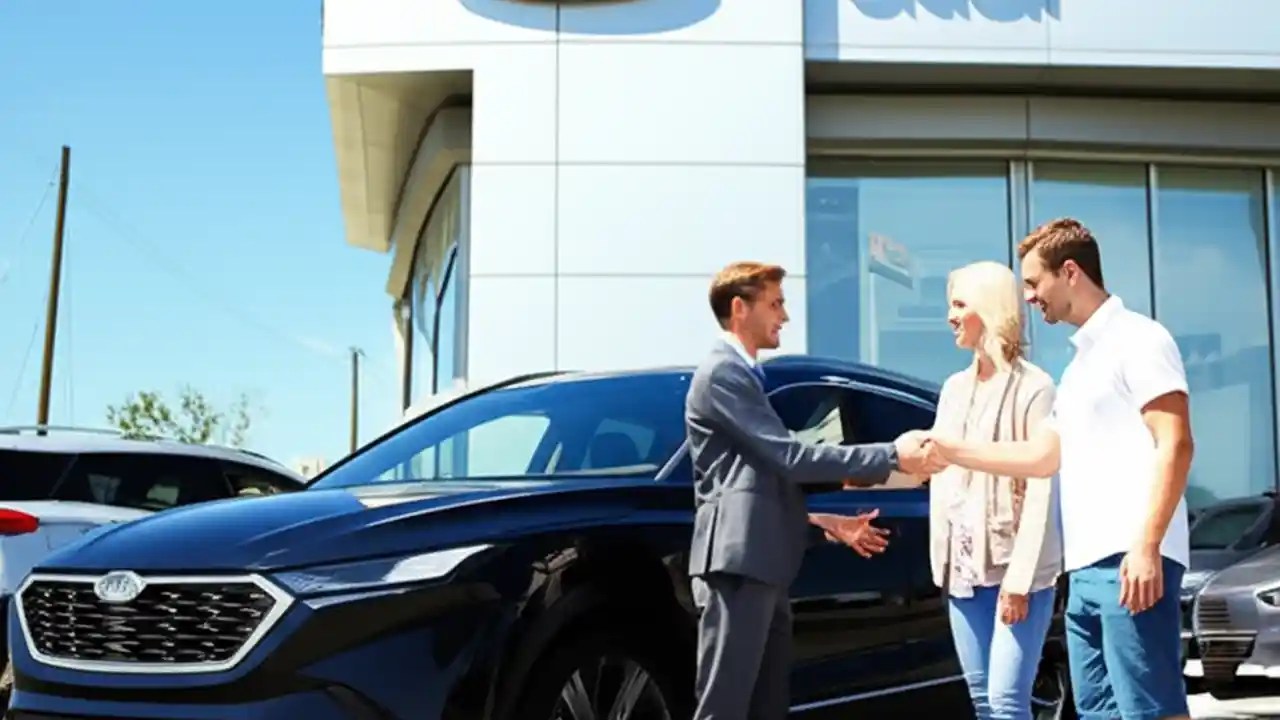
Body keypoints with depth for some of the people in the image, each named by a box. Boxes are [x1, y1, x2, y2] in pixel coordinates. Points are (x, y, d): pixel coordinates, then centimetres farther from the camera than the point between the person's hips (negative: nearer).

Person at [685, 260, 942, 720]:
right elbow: (788, 457, -17)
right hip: (737, 561, -10)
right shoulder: (721, 373, -10)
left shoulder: (744, 374, 22)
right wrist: (890, 456, -15)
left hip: (762, 563, 10)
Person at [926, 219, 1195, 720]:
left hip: (1128, 562, -9)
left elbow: (1175, 444, -13)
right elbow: (1044, 457, 26)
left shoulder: (1138, 339, -4)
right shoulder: (1080, 362, 23)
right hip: (1086, 567, 9)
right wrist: (950, 450, 23)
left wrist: (1147, 546, -21)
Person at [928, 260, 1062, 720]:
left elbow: (1040, 489, -12)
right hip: (964, 565, 7)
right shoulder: (954, 389, 14)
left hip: (1016, 567, -7)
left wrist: (1019, 578, -16)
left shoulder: (1033, 388, -7)